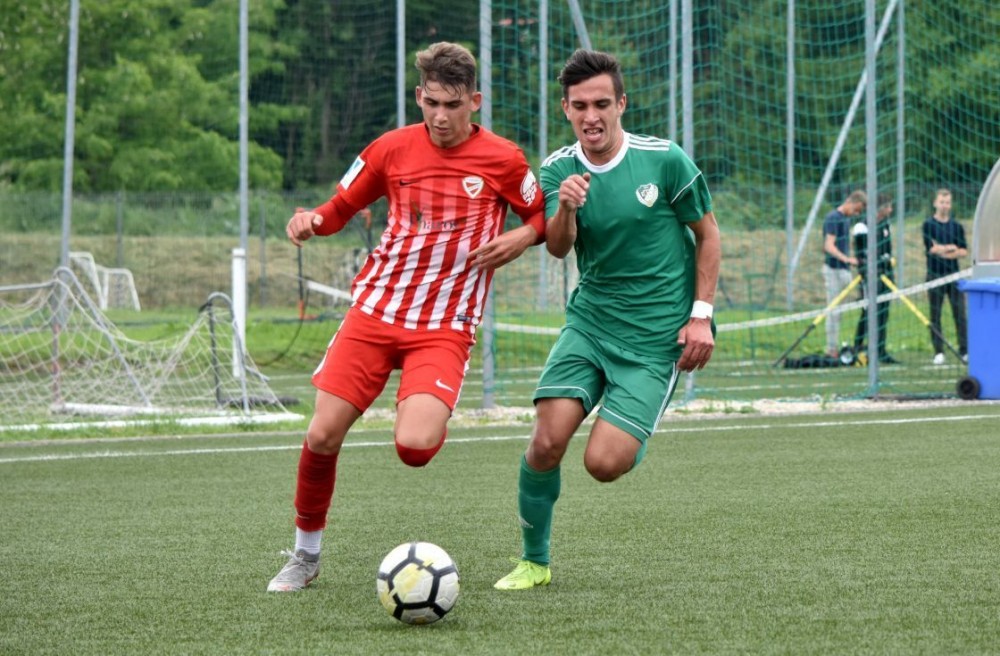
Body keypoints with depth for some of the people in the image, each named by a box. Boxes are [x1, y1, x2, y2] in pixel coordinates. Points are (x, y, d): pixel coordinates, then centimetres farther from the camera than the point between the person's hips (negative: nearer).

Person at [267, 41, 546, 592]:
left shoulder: (503, 161, -2)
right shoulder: (392, 149, 3)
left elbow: (545, 217, 13)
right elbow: (342, 206, 14)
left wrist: (523, 237, -9)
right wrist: (311, 221, -8)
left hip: (445, 329, -2)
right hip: (373, 312, 2)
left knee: (414, 446, -24)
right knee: (322, 435, -5)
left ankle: (431, 417, 16)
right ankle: (305, 554, 17)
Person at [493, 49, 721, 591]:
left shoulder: (664, 160, -9)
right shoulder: (559, 170, 0)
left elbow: (707, 233, 2)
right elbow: (558, 248, -13)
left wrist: (701, 315, -4)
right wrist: (566, 207, -35)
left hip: (655, 336, -3)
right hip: (589, 321, 3)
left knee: (603, 464, -15)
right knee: (546, 442, -14)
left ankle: (636, 439, 22)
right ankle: (533, 561, 7)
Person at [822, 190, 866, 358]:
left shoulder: (847, 219, 15)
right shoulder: (833, 218, -13)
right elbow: (829, 246, -23)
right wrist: (846, 258, -36)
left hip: (845, 269, 9)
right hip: (834, 269, -9)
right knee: (834, 311, -6)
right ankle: (832, 349, -3)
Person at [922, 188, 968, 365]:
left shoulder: (957, 226, 11)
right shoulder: (928, 225, 1)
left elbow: (964, 251, 4)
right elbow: (931, 248, -10)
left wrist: (942, 250, -9)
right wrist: (951, 248, -2)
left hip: (954, 275, 2)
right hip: (935, 275, -2)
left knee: (960, 314, -2)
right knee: (935, 315, -1)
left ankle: (965, 351, 0)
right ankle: (938, 352, 2)